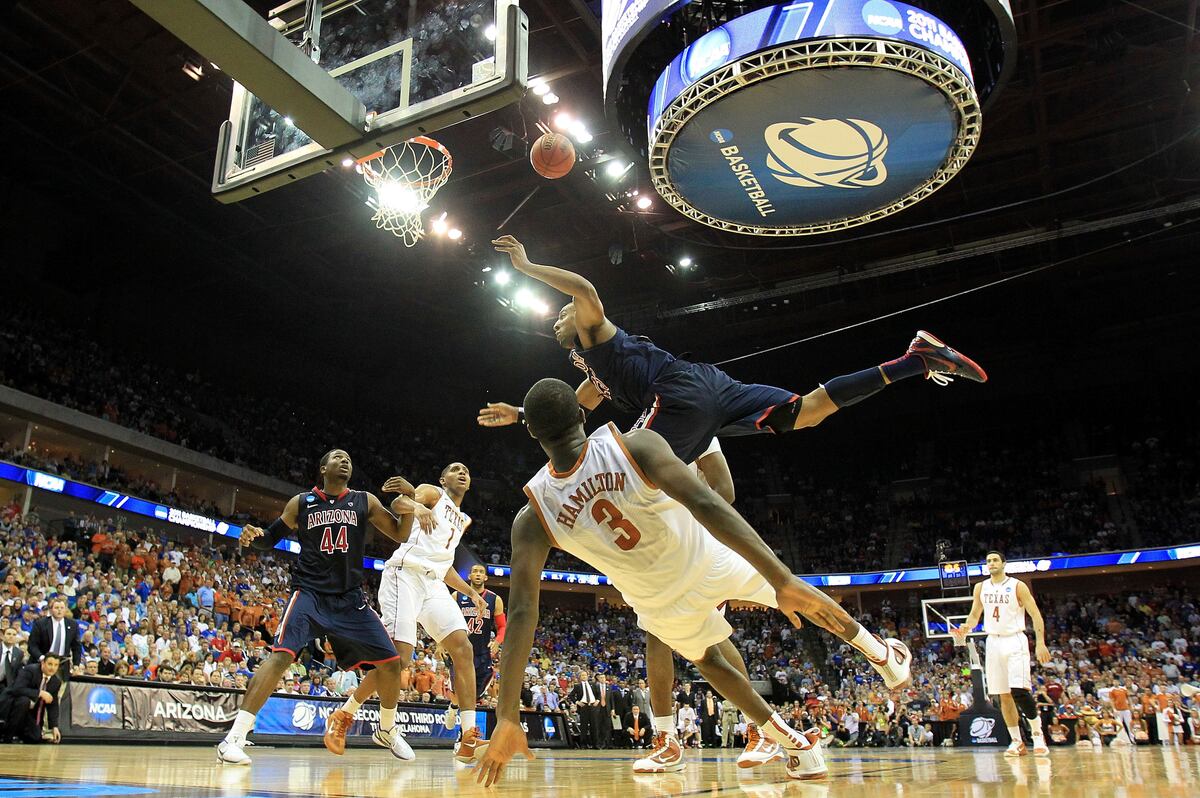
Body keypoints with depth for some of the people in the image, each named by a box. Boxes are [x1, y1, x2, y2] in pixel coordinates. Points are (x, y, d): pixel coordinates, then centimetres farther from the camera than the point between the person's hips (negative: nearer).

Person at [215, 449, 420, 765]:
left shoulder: (365, 501, 5)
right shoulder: (301, 503, 4)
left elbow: (401, 535, 4)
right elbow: (271, 538, 13)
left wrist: (409, 498, -13)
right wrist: (254, 535, -12)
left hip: (351, 598, 2)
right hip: (309, 593, -2)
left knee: (390, 661, 0)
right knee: (281, 654, -26)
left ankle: (387, 730, 25)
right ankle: (234, 738, -20)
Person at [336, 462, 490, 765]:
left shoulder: (463, 520, 29)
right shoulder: (432, 493, 8)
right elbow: (398, 503, -14)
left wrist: (471, 592, 28)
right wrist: (416, 506, -36)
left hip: (434, 584, 7)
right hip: (406, 575, -7)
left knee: (463, 649, -9)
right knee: (399, 655, -17)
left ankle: (468, 740, -12)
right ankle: (343, 716, 3)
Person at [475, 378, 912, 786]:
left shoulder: (531, 519, -19)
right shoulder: (636, 445, -27)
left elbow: (521, 615, -22)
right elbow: (706, 504, -37)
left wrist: (507, 718, -19)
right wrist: (783, 579, -37)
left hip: (666, 603, 2)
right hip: (711, 561, -1)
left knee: (708, 657, 33)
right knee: (794, 594, 29)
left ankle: (790, 741, 35)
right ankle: (881, 653, 45)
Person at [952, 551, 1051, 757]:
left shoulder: (1017, 586, -4)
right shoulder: (980, 587, 9)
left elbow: (1035, 614, -5)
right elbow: (974, 615, 15)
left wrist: (1041, 643, -15)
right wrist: (965, 629, -6)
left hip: (1015, 641, -4)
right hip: (993, 642, 4)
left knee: (1020, 690, -18)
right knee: (1004, 695, 4)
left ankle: (1038, 735, -1)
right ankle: (1017, 742, 13)